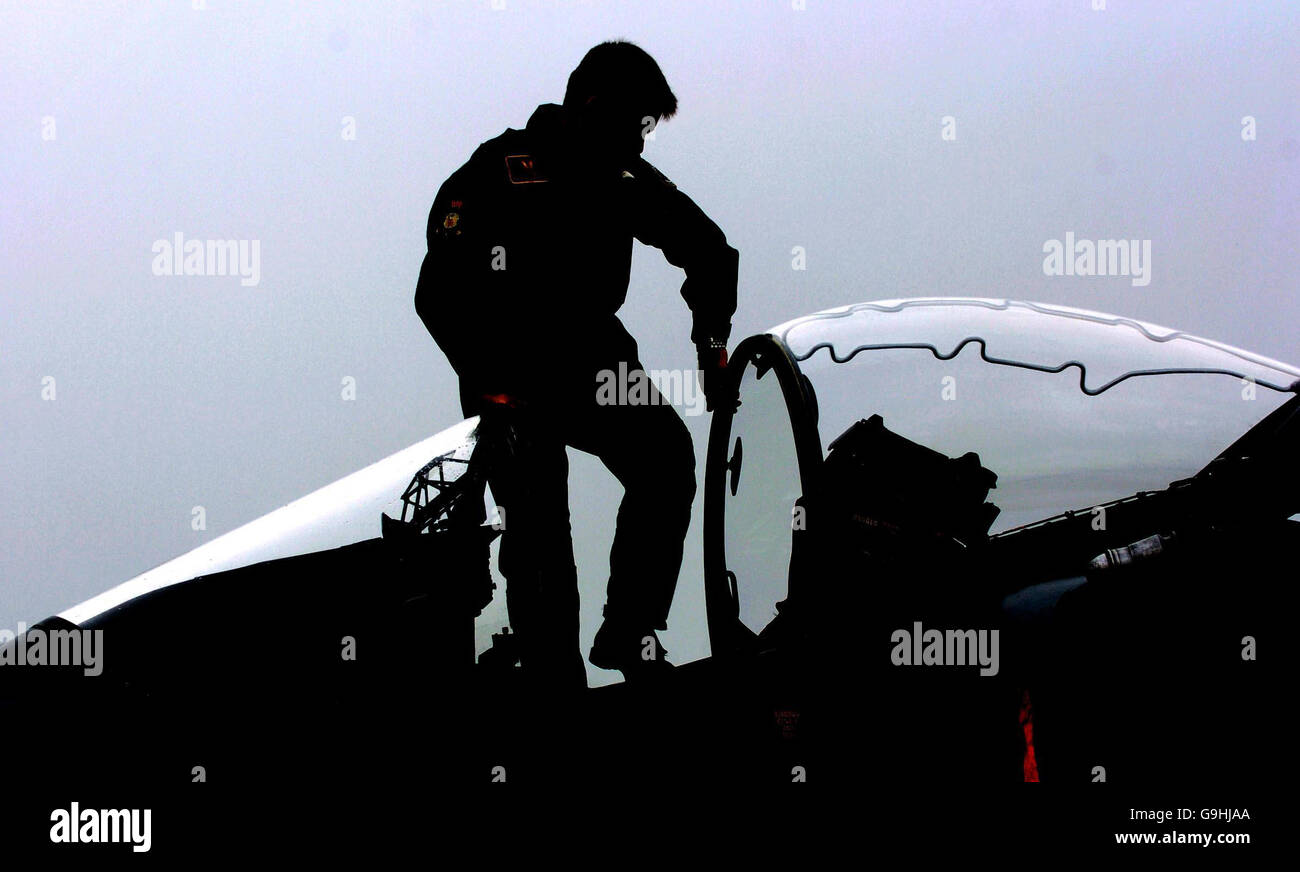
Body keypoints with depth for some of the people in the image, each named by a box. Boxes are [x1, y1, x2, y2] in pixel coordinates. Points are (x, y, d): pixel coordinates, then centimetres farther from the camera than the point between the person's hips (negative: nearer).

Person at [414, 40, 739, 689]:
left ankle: (628, 635, -11)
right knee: (538, 532, -8)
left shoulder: (627, 178, 1)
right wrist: (488, 384, -25)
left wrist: (711, 336, -1)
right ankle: (555, 682, 4)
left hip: (592, 356, 4)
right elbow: (440, 293, -18)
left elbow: (706, 246, 11)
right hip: (512, 375, -4)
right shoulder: (498, 173, -14)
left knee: (668, 457, -20)